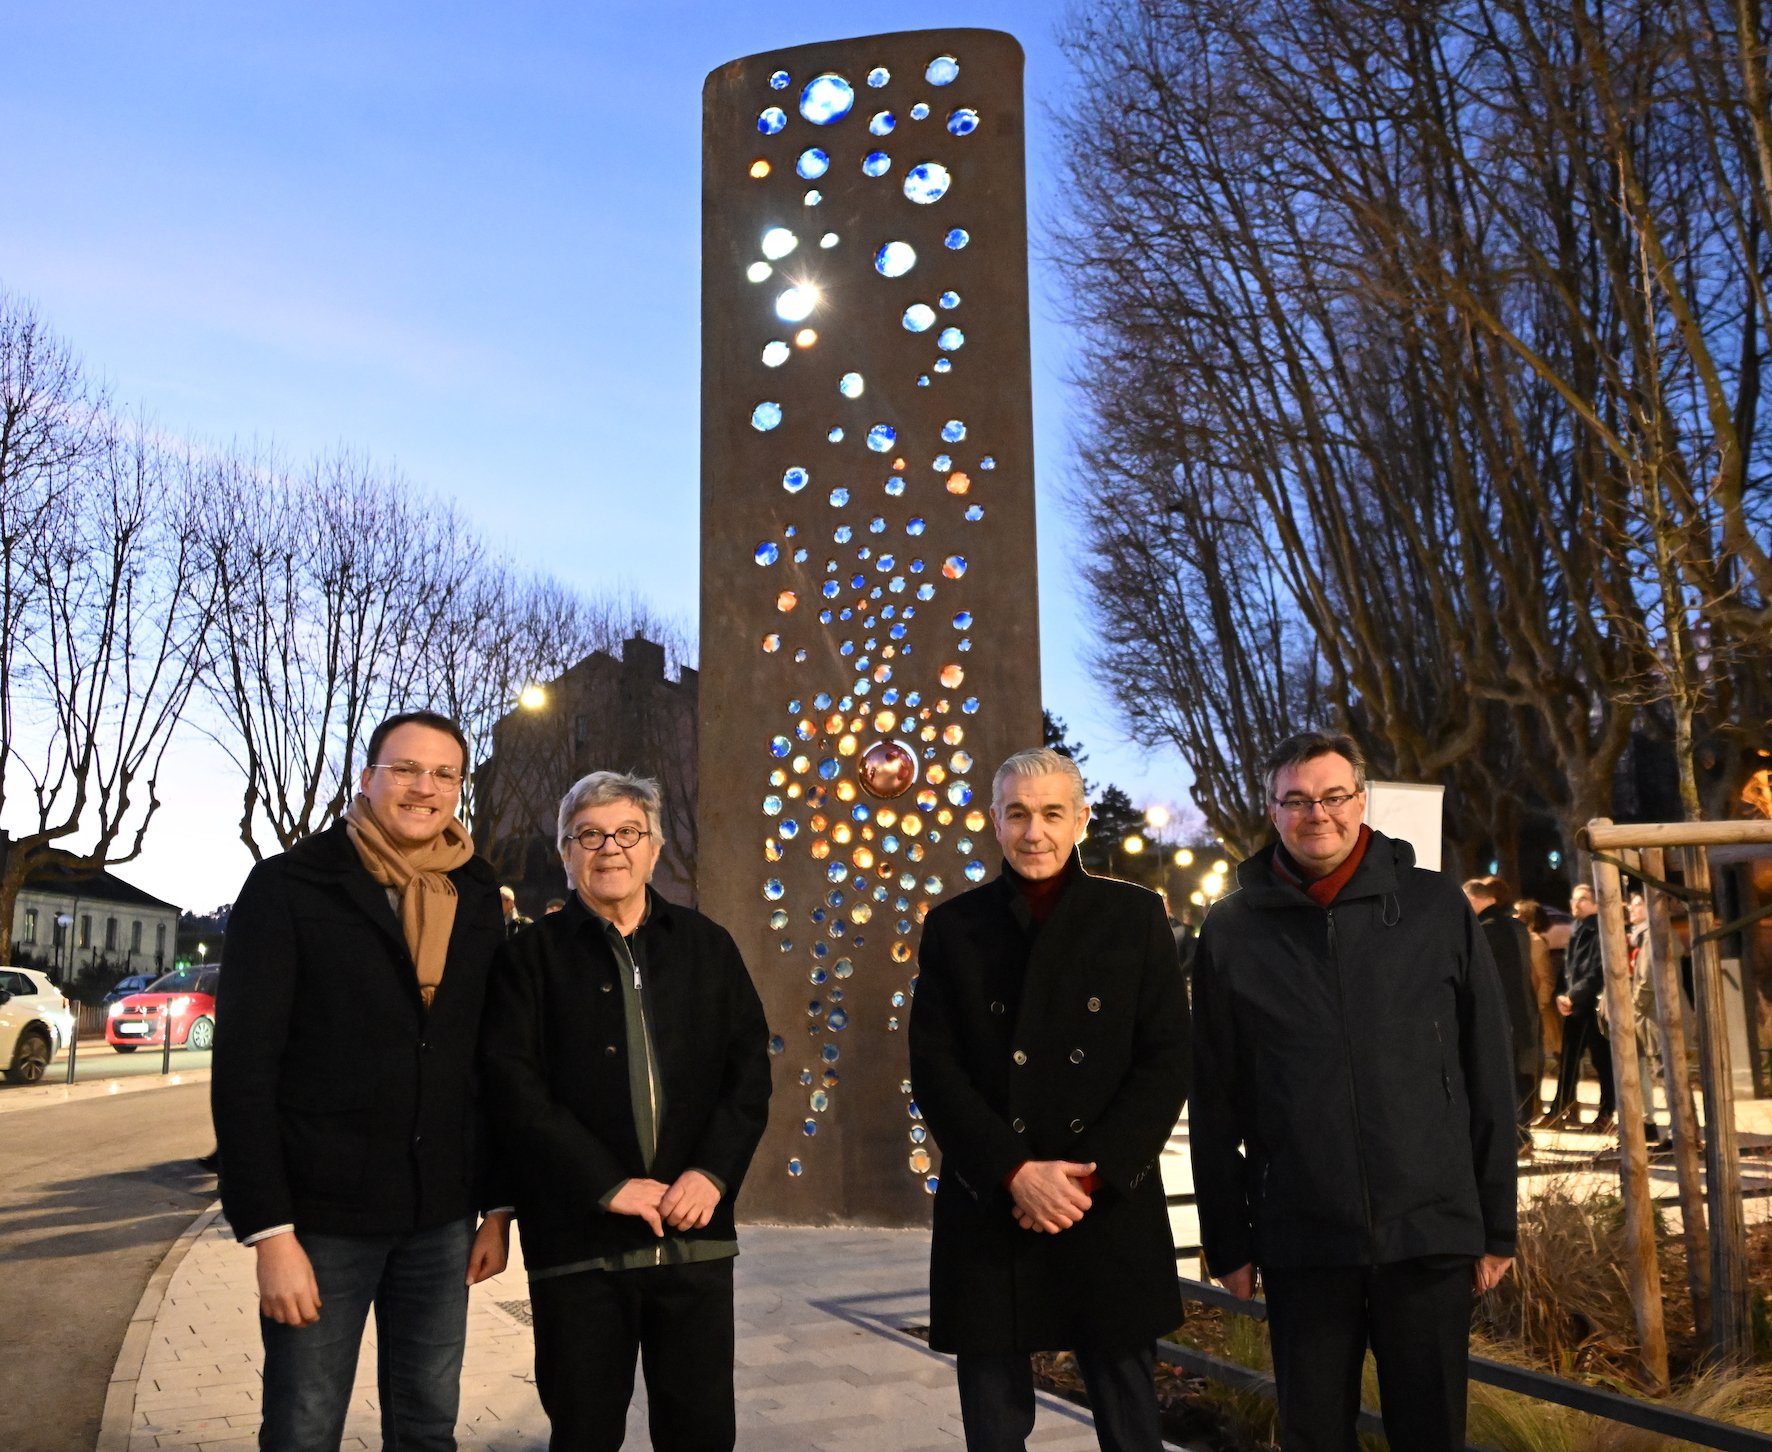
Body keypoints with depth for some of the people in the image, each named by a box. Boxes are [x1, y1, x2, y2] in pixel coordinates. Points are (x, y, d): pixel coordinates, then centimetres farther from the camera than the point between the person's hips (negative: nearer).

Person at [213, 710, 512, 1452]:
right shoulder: (289, 885, -7)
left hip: (443, 1216, 4)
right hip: (324, 1212, -4)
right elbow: (245, 1064, -11)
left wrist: (499, 1204, 8)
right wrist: (269, 1229, -16)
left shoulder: (478, 898, 7)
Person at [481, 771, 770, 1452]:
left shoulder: (708, 946, 11)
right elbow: (514, 1085, -7)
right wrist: (609, 1184, -13)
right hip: (579, 1238, -2)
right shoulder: (532, 955, 3)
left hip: (697, 1235, 2)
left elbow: (750, 1066, 7)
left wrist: (712, 1172, -8)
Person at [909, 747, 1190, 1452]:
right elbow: (934, 1069, 0)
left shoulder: (1136, 916, 4)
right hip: (988, 1218, 1)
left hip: (1111, 1216, 0)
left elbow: (1167, 1063, -1)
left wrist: (1091, 1177, -10)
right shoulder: (953, 926, 6)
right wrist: (1015, 1173, -12)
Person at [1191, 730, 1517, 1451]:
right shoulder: (1233, 928, 2)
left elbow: (1489, 1077, 4)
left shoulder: (1437, 908, 2)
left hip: (1432, 1232, 0)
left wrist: (1497, 1225, 3)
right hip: (1301, 1241, 0)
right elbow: (1214, 1102, 3)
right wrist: (1227, 1241, 3)